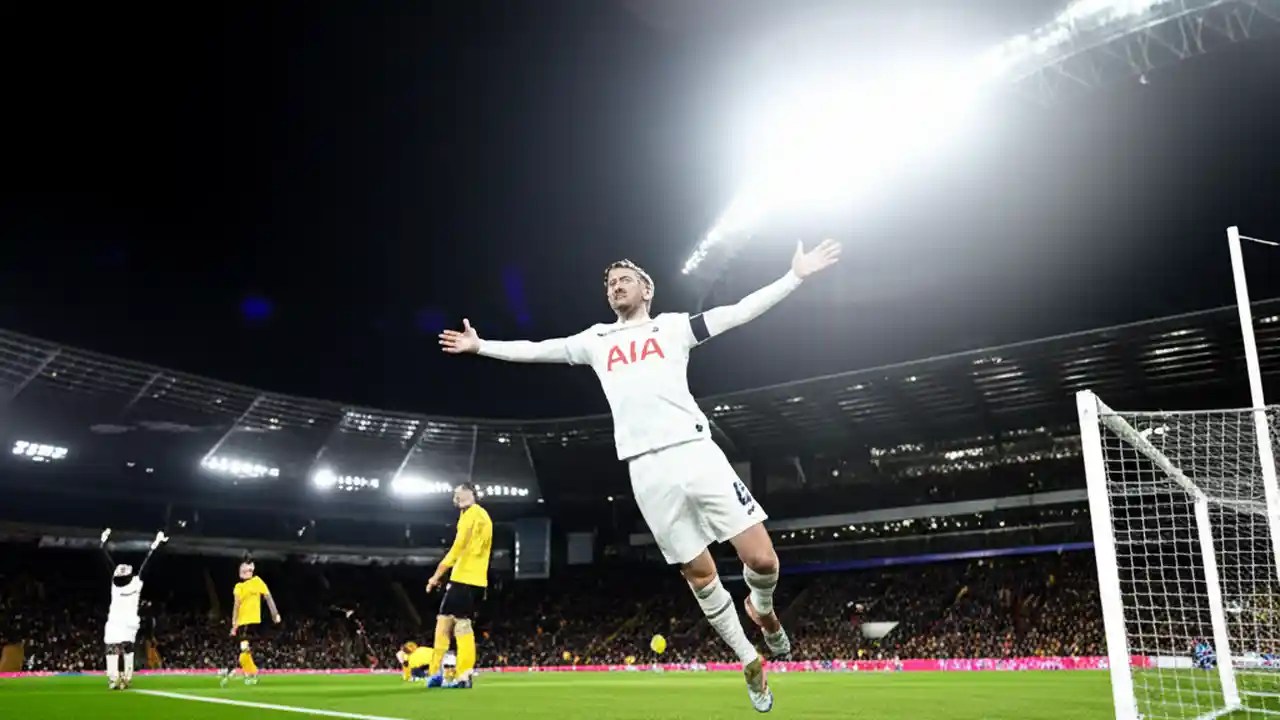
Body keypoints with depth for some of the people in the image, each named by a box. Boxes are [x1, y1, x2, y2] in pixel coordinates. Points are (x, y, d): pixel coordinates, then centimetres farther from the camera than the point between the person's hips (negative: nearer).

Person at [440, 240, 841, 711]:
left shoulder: (673, 326, 14)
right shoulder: (595, 339, 21)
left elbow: (739, 312, 9)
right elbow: (534, 350, 28)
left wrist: (795, 276, 3)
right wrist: (480, 345, 31)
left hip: (696, 452, -1)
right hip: (647, 470, 2)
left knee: (761, 560, -8)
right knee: (699, 573, 4)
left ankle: (762, 608, 27)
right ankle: (749, 661, 24)